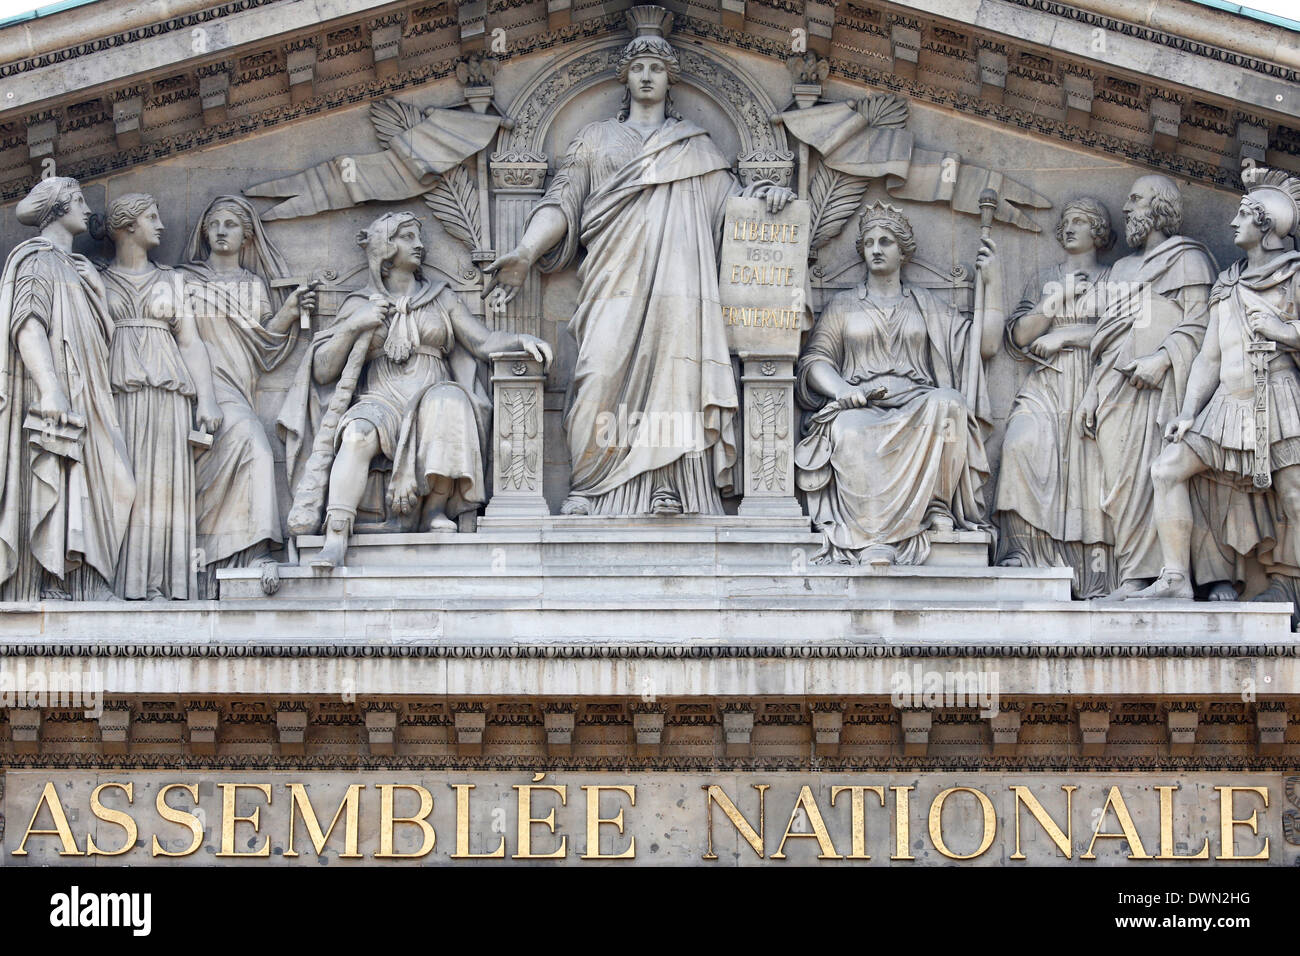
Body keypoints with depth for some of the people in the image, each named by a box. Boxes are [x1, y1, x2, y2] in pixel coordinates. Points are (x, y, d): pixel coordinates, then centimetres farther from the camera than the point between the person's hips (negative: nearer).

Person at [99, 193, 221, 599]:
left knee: (164, 481, -5)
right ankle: (126, 582, -11)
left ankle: (162, 582, -8)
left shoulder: (171, 280, 18)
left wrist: (207, 398, 0)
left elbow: (190, 341, 12)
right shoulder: (98, 281, 12)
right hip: (119, 390, -2)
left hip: (168, 393, 2)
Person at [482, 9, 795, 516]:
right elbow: (561, 202, 13)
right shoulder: (595, 138, 22)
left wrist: (762, 193, -4)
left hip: (677, 279, 1)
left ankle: (671, 489, -21)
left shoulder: (696, 146, 24)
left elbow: (728, 197, 20)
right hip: (615, 279, -1)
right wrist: (523, 255, -2)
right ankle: (590, 489, -16)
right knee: (604, 371, -18)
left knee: (674, 374, -15)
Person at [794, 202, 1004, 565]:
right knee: (851, 431, -39)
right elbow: (815, 359, 10)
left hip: (915, 404, 1)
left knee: (948, 402, -36)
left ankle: (938, 505, -30)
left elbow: (985, 345, 15)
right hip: (860, 405, -1)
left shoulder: (925, 304, 23)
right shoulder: (843, 305, 22)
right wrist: (842, 390, -11)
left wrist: (993, 285, 11)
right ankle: (873, 541, -49)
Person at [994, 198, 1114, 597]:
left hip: (1096, 384, -1)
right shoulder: (1043, 281, 21)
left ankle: (1093, 576, -18)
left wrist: (1063, 335, -5)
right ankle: (1021, 554, -28)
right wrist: (1057, 299, -1)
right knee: (1021, 443, -26)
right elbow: (1019, 338, 10)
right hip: (1047, 385, 1)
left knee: (1090, 470, -15)